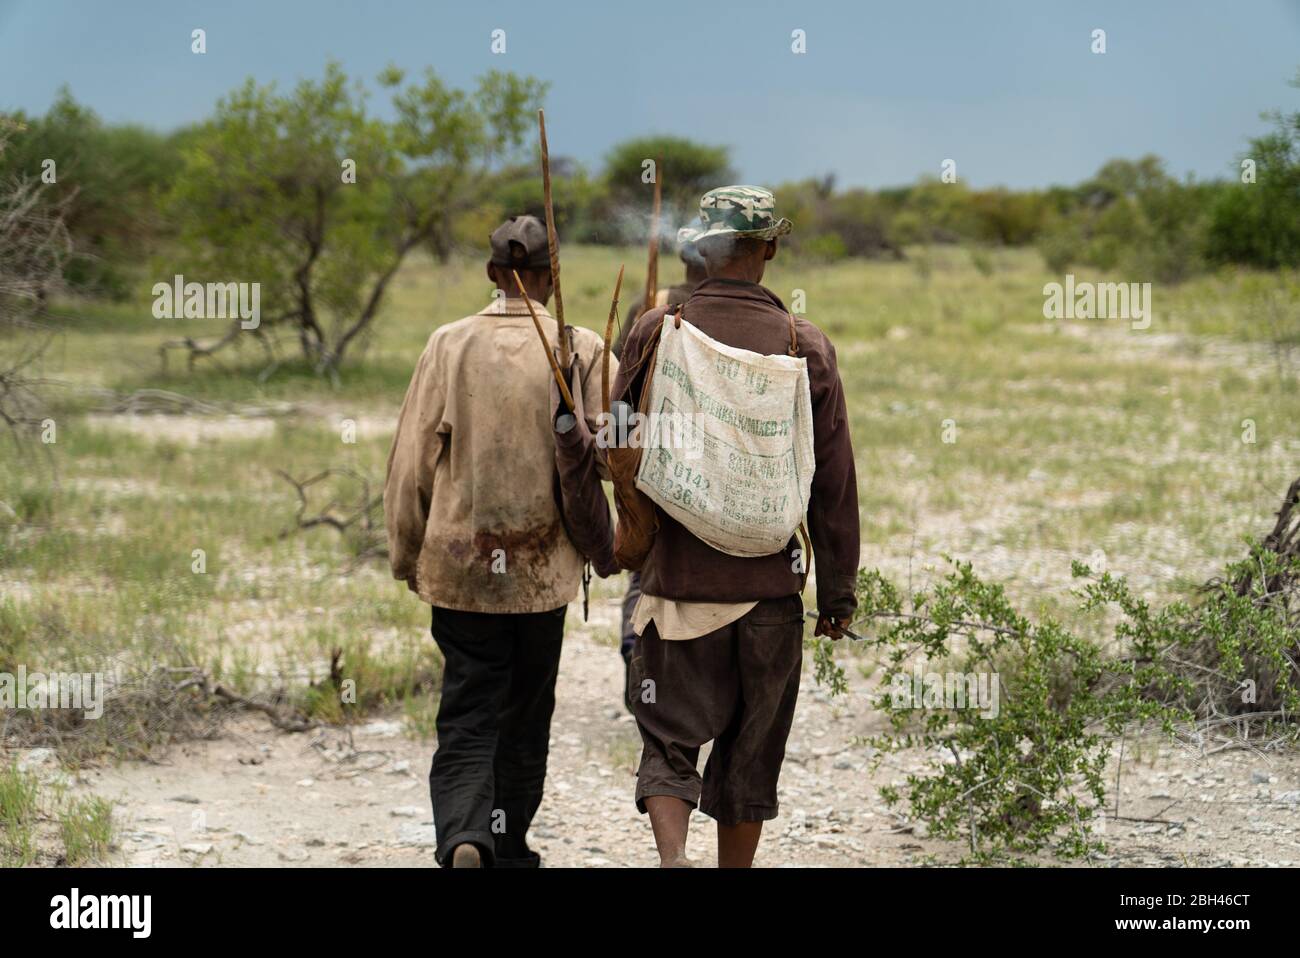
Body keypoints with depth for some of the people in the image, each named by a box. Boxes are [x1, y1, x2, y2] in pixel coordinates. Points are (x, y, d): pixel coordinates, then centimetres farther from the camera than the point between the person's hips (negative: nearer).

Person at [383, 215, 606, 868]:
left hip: (460, 563, 0)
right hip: (545, 565, 0)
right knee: (526, 716, 17)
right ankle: (508, 848, 29)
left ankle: (462, 838, -20)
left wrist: (406, 556, 9)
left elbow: (412, 463, -2)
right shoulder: (580, 350, -6)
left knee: (466, 719, 3)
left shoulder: (450, 345, -4)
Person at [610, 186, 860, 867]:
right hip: (770, 582, 1)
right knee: (751, 749, 13)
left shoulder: (656, 332, -5)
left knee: (669, 740, 5)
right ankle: (735, 863, 21)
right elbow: (834, 484, -1)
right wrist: (838, 591, 7)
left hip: (677, 576, -1)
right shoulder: (806, 347, -3)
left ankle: (672, 854, -16)